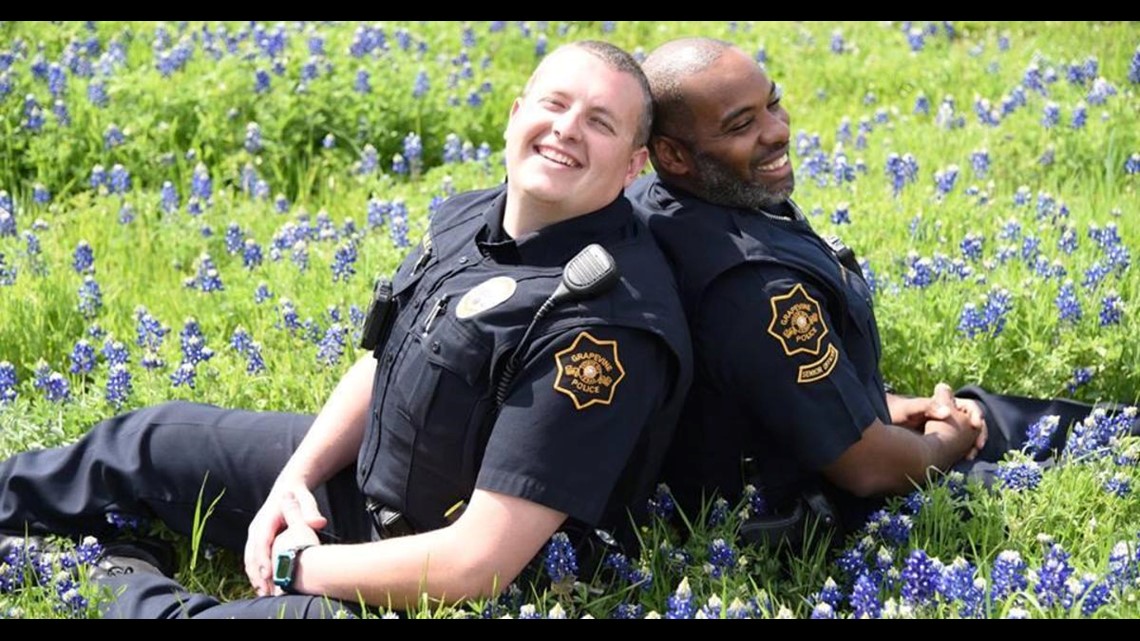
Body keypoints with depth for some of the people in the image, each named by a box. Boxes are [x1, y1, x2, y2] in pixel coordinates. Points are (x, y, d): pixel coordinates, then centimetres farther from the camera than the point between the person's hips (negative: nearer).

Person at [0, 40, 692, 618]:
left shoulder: (608, 323, -33)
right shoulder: (467, 219, -5)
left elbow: (479, 562, -34)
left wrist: (297, 567, -21)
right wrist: (295, 478, -5)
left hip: (446, 585, -9)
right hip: (367, 470, 9)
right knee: (145, 443, 21)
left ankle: (135, 589, 11)